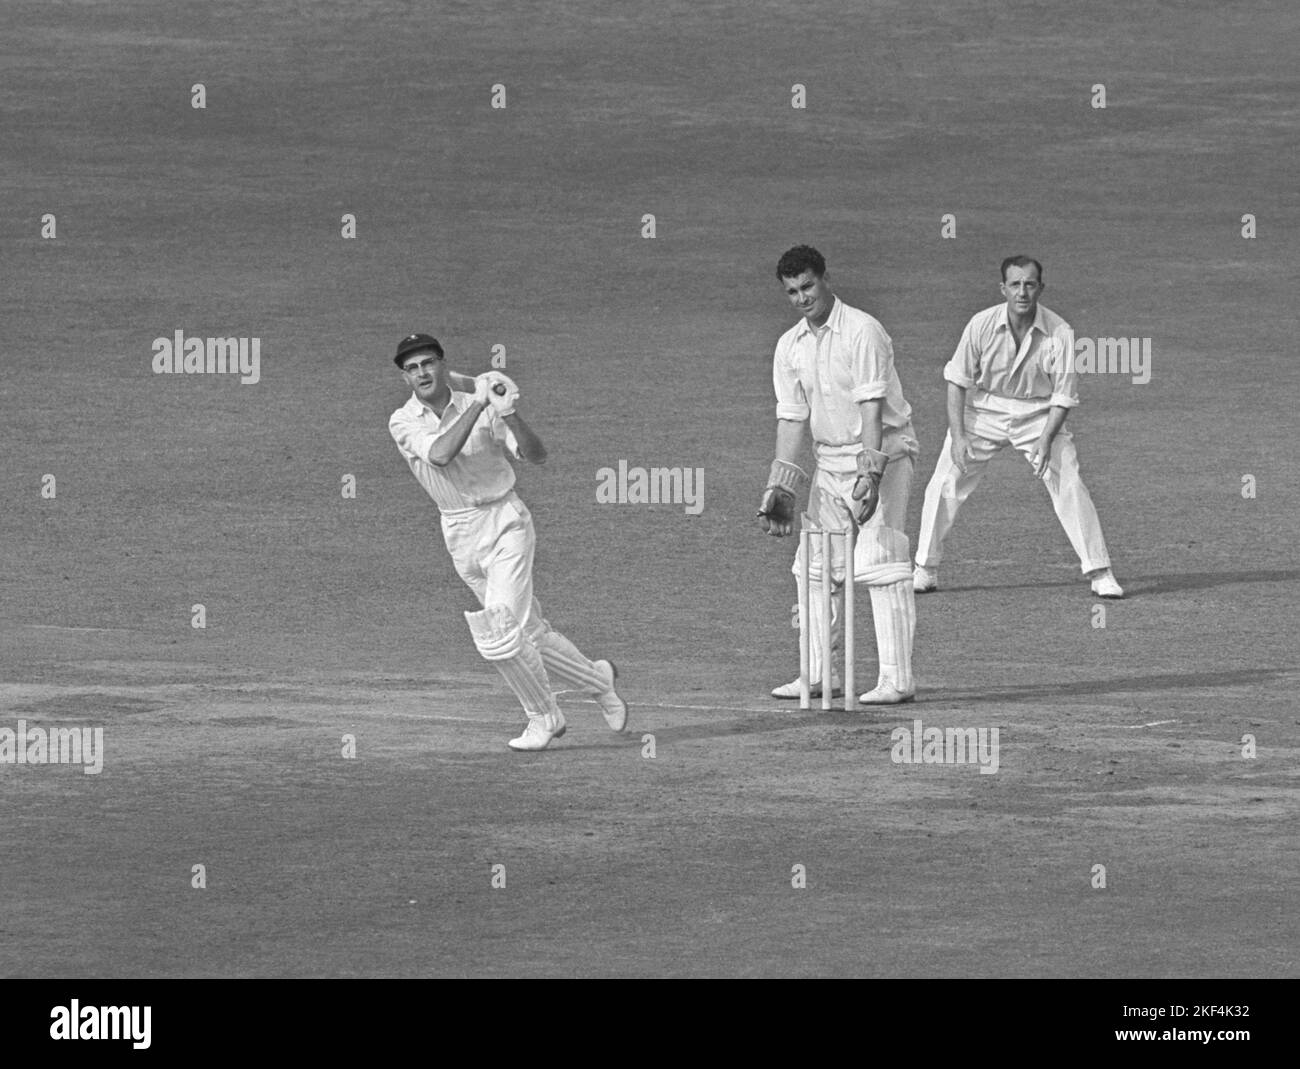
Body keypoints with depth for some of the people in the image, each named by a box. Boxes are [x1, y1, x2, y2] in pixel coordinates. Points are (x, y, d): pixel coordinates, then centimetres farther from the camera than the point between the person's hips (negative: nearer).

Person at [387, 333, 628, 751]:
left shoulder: (484, 409, -9)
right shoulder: (403, 423, -5)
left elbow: (537, 454, -17)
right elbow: (440, 454, -25)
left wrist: (508, 415, -35)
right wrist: (478, 404, -29)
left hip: (505, 523, -4)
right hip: (460, 536, 4)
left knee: (500, 633, -16)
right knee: (529, 632, 12)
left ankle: (544, 717, 3)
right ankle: (596, 679, 34)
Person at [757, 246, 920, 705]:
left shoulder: (862, 331, -14)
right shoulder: (790, 346, 7)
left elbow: (872, 407, -21)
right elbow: (792, 417, 6)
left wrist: (870, 474, -29)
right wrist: (780, 486, -3)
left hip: (883, 450, -7)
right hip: (829, 459, 7)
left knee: (880, 562, -14)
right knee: (815, 566, 7)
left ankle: (897, 679, -15)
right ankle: (819, 672, 17)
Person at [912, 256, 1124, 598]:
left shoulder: (1059, 333, -19)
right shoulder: (982, 325, -17)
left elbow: (1064, 394, -11)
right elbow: (957, 381, -8)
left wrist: (1046, 439, -23)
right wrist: (958, 436, -15)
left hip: (1039, 413, -1)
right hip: (984, 411, 1)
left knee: (1070, 487, -11)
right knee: (944, 483, -5)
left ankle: (1099, 573, -2)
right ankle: (925, 569, 9)